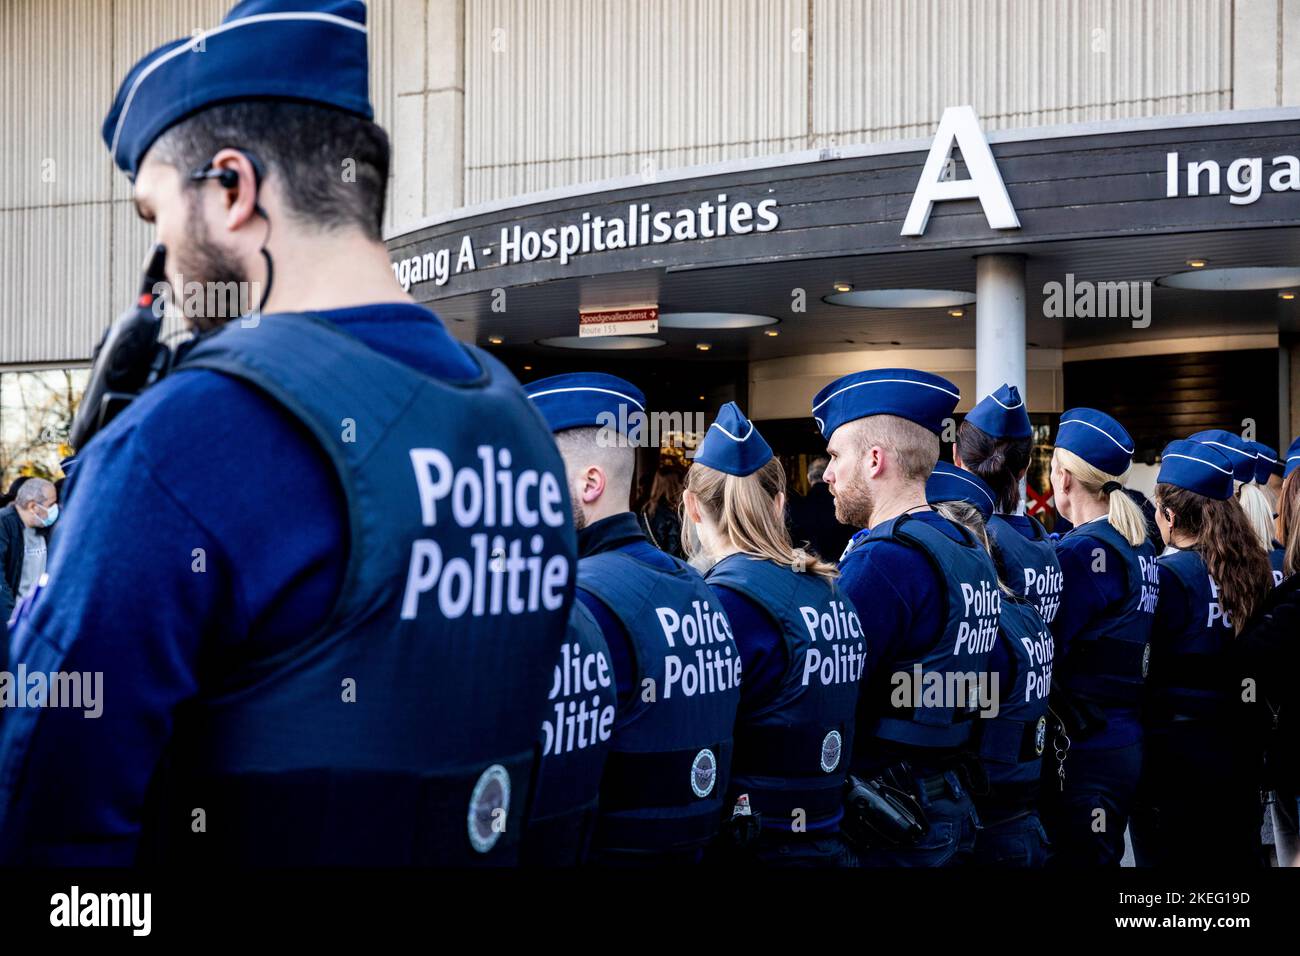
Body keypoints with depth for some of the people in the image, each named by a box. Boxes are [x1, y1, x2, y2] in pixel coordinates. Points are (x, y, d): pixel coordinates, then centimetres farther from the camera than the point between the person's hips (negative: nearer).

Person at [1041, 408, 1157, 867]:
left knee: (1075, 858, -4)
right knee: (1102, 856, 17)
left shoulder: (1082, 550, -15)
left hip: (1082, 747, -9)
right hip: (1126, 740, 9)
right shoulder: (1138, 546, 10)